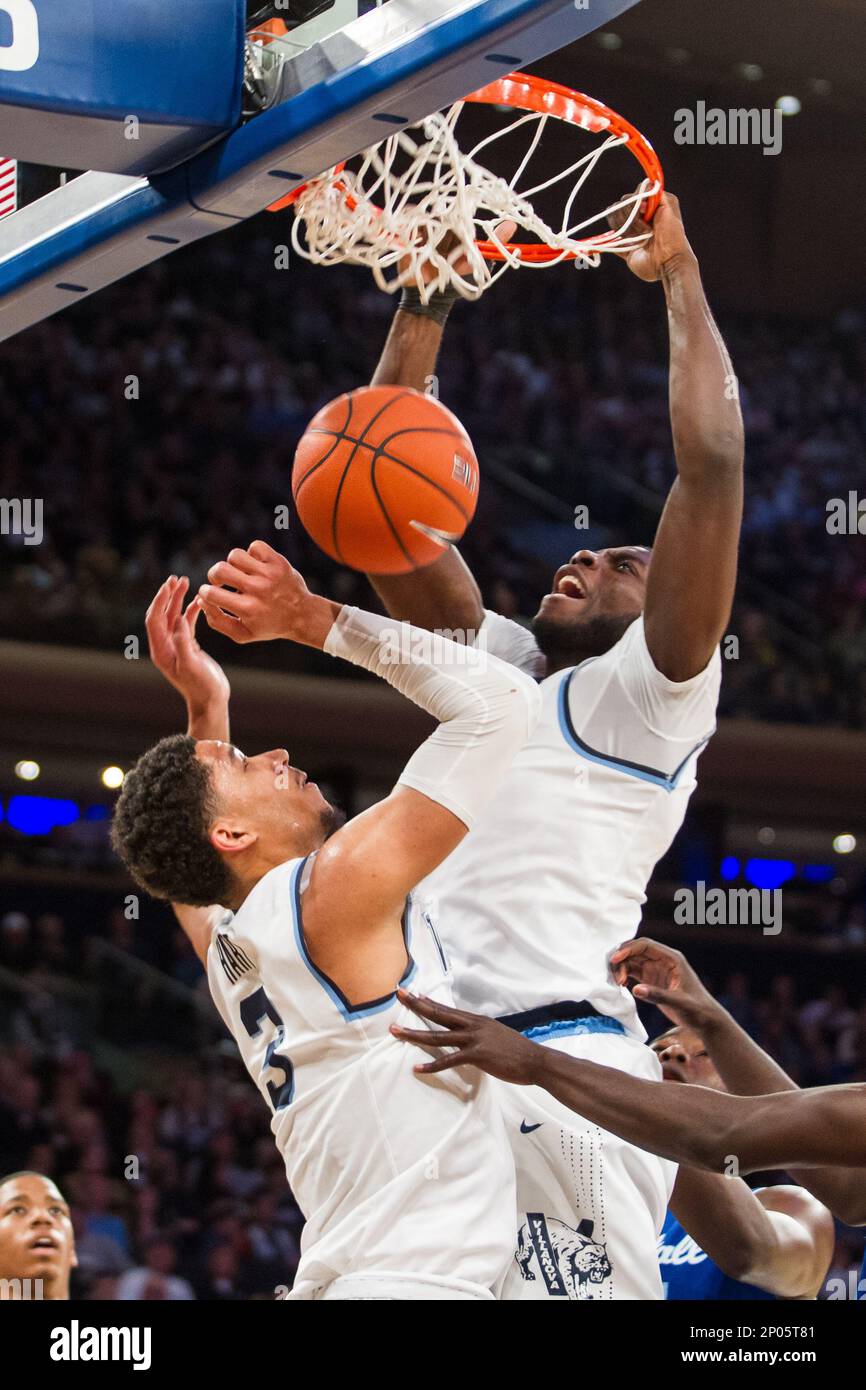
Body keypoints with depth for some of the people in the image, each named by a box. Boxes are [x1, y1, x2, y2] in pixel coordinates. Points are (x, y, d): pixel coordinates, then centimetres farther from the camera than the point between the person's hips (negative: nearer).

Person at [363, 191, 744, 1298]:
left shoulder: (650, 693, 7)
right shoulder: (489, 668, 27)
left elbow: (711, 462, -4)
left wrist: (680, 275, 4)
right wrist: (424, 299, 18)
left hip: (562, 1066, -7)